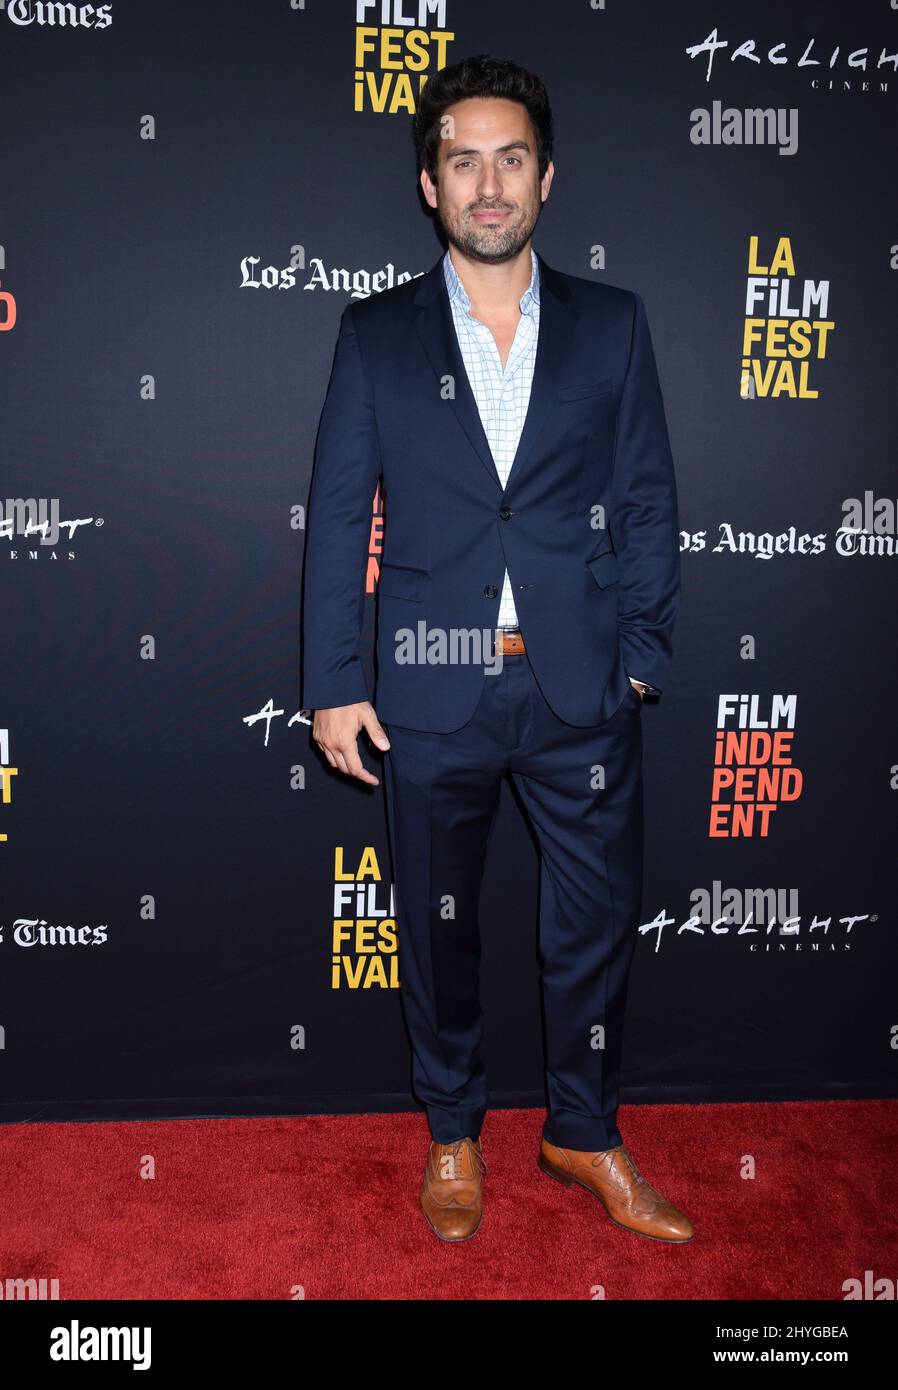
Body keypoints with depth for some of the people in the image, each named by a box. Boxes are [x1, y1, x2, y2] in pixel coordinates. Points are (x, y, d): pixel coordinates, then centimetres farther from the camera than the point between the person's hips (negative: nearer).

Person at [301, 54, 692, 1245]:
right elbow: (338, 513, 2)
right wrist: (333, 683, -3)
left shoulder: (613, 323, 6)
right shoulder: (376, 333, 4)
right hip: (433, 692, 0)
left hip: (582, 689, 1)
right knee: (439, 929, 13)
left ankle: (584, 1133, 35)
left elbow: (647, 501, 6)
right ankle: (453, 1134, 36)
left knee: (597, 924, 12)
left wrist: (643, 653, -2)